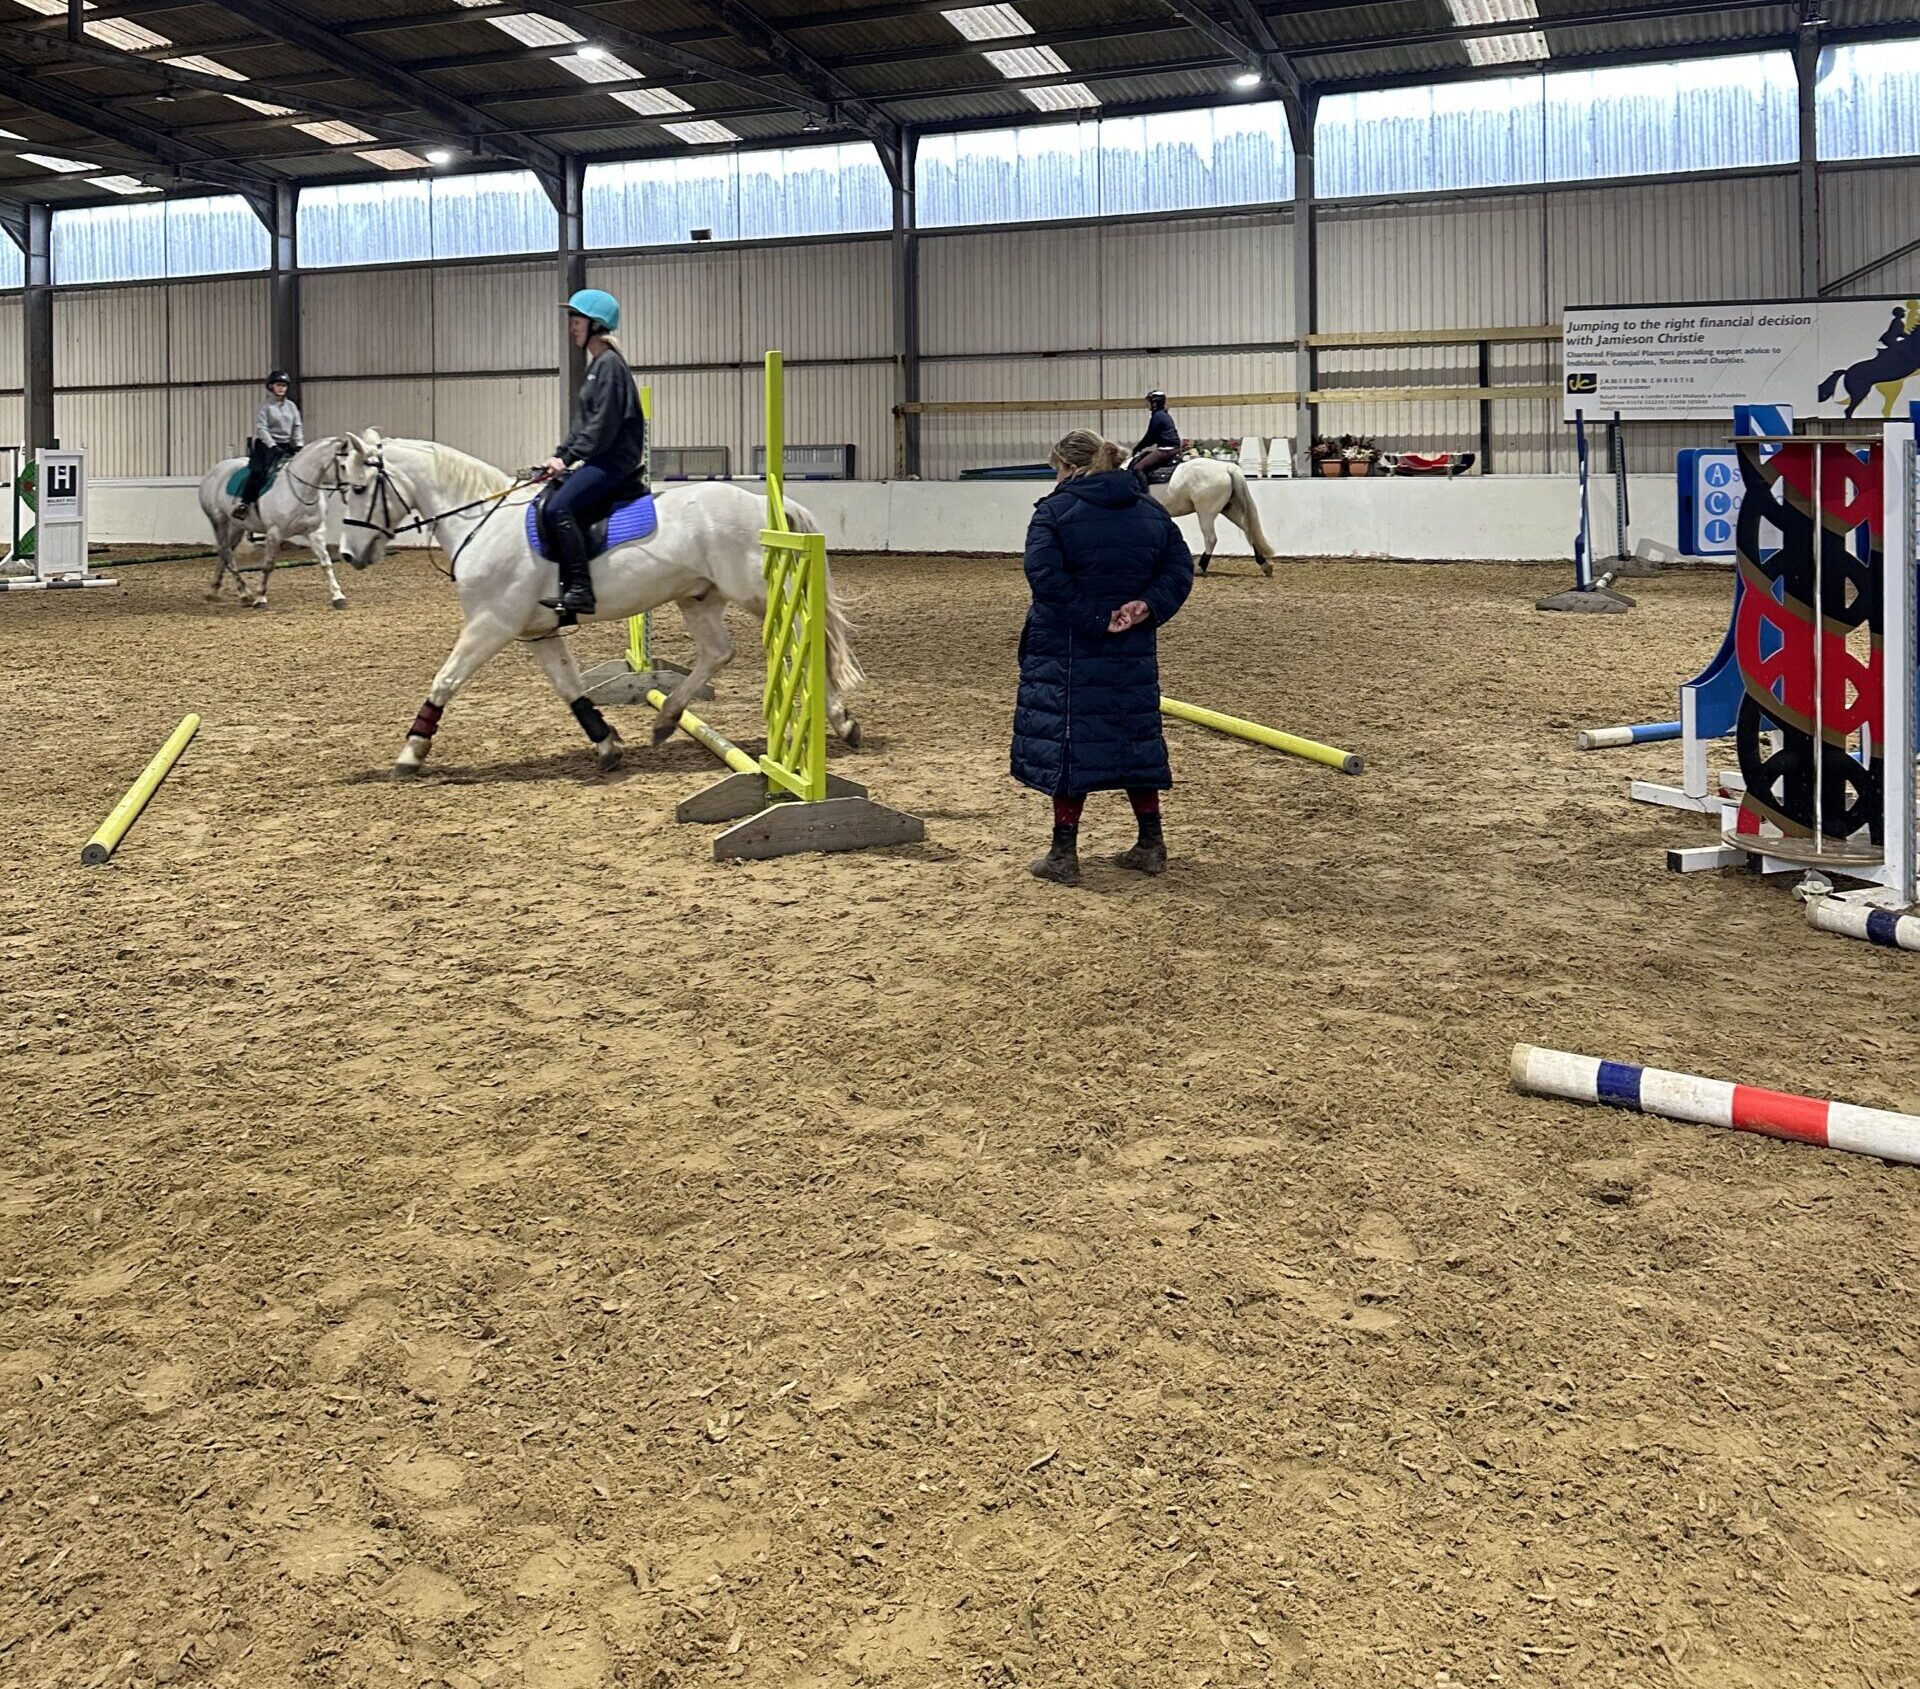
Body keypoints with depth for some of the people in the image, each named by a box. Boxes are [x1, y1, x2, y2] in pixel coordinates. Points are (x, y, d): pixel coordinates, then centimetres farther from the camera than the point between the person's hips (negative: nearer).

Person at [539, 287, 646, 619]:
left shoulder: (610, 364, -12)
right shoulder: (596, 365, 19)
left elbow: (603, 425, -19)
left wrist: (569, 457, -17)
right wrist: (559, 455, 11)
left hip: (614, 460, -11)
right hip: (600, 459, 11)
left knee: (559, 507, -25)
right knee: (547, 506, 9)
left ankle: (580, 591, -27)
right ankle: (566, 582, 8)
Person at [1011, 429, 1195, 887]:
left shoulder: (1054, 511, -8)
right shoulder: (1150, 511, 9)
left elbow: (1045, 575, -20)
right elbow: (1179, 568, 3)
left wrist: (1091, 621, -18)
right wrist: (1148, 606, -10)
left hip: (1066, 651, -5)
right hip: (1133, 653, 5)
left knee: (1065, 744, 2)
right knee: (1136, 737, 16)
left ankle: (1064, 855, 5)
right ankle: (1151, 845, 22)